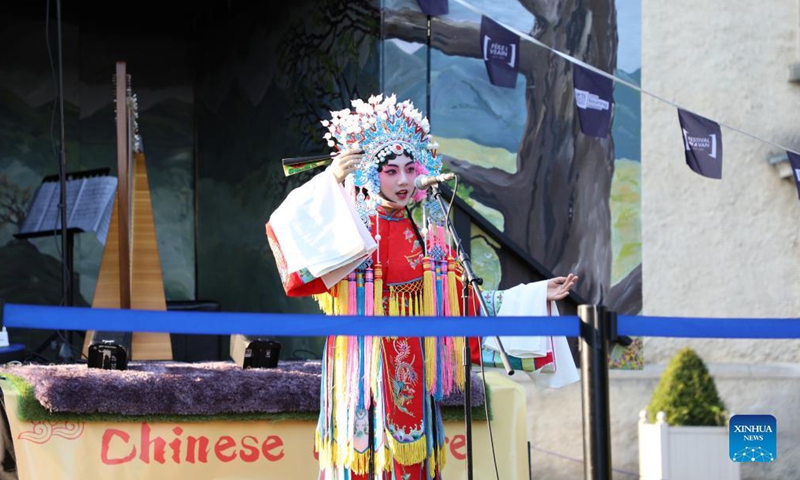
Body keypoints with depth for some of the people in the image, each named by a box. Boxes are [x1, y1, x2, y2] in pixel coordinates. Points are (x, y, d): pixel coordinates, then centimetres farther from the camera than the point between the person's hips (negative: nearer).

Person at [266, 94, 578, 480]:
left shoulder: (429, 238, 11)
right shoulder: (347, 229, -4)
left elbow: (466, 304, 14)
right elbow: (298, 257, -24)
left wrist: (536, 294, 14)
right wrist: (330, 182, -28)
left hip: (414, 383, 5)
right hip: (362, 376, -5)